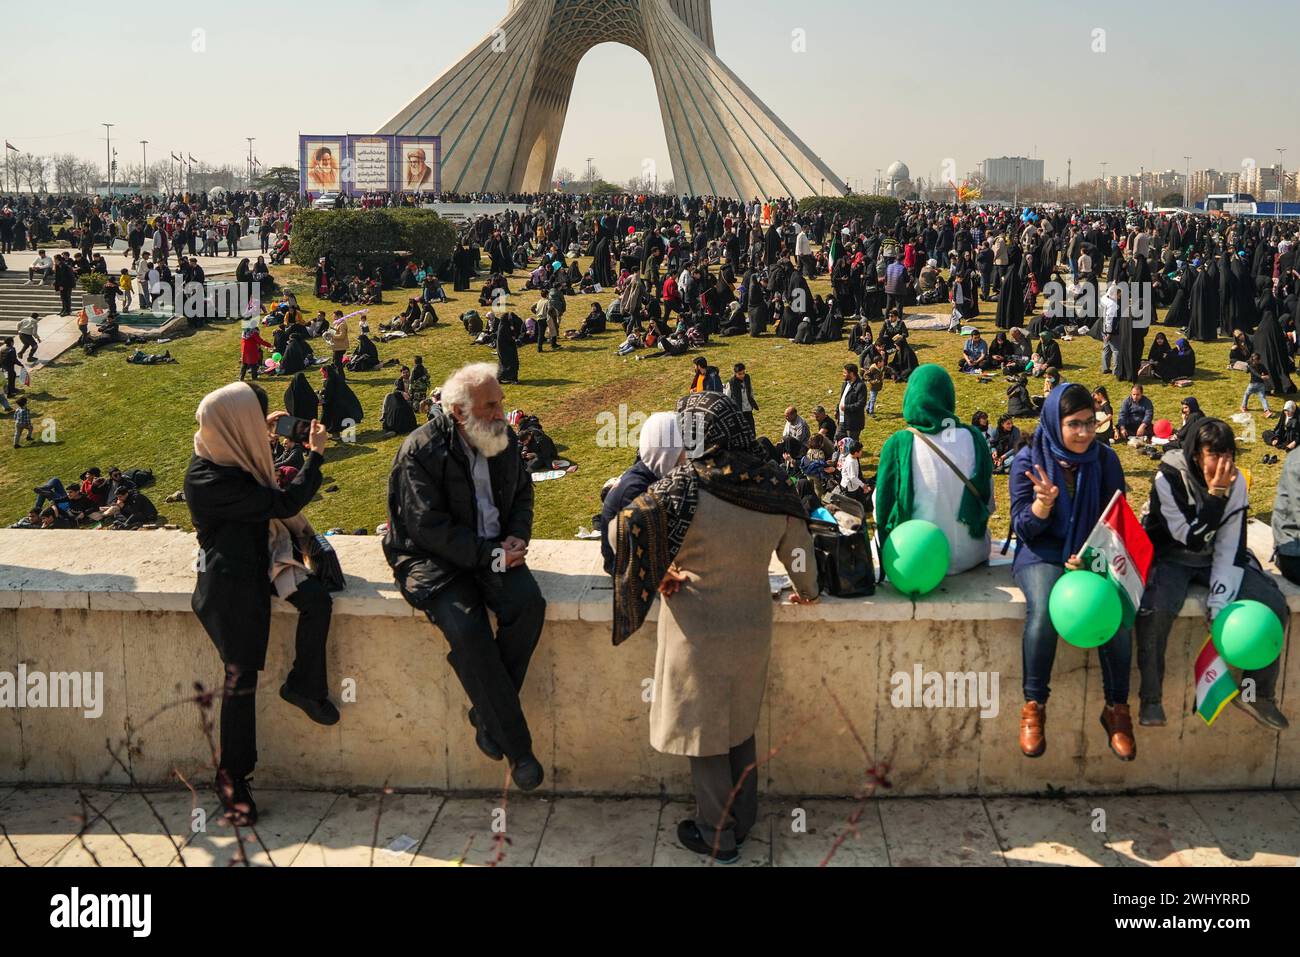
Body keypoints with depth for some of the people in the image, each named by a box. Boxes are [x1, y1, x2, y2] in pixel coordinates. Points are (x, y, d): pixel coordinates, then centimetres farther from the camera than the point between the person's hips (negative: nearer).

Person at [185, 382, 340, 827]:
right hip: (230, 577, -8)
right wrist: (315, 455, -13)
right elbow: (284, 502, -24)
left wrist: (262, 435, 25)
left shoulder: (230, 456, 2)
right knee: (241, 673, -6)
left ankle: (305, 685, 5)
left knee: (316, 596, -18)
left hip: (259, 555, 8)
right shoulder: (209, 479, -26)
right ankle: (231, 778, 7)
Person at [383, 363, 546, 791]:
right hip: (433, 557, -5)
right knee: (467, 628, -30)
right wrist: (490, 557, -20)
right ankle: (516, 745, -17)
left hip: (493, 550, 5)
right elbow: (429, 528, -18)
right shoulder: (421, 451, -15)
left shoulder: (504, 438, 4)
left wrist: (517, 538, -2)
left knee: (529, 604, -25)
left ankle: (488, 716, -9)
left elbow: (522, 492, 18)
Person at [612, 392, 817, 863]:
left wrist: (657, 575, -16)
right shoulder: (773, 484, -7)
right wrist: (806, 591, 23)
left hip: (699, 634, -5)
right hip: (753, 627, 5)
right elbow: (797, 550, 3)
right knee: (740, 724, 23)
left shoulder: (686, 488, -22)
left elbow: (632, 522, -33)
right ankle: (743, 819, 37)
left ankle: (719, 838, 26)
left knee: (703, 732, 13)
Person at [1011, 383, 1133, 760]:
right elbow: (1023, 528, -5)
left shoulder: (1105, 459, 2)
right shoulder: (1028, 460, -4)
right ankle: (1034, 706, -16)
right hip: (1044, 554, -2)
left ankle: (1117, 708, -10)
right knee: (1043, 612, -33)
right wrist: (1044, 501, -26)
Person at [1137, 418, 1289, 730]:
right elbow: (1192, 539, -24)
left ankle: (1258, 693, 3)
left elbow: (1230, 547, -11)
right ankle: (1151, 698, -15)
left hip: (1215, 558, 4)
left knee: (1274, 605, -15)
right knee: (1155, 609, -34)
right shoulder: (1168, 479, -21)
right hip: (1170, 558, -4)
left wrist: (1219, 604, -21)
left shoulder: (1236, 482, -9)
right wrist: (1215, 494, -30)